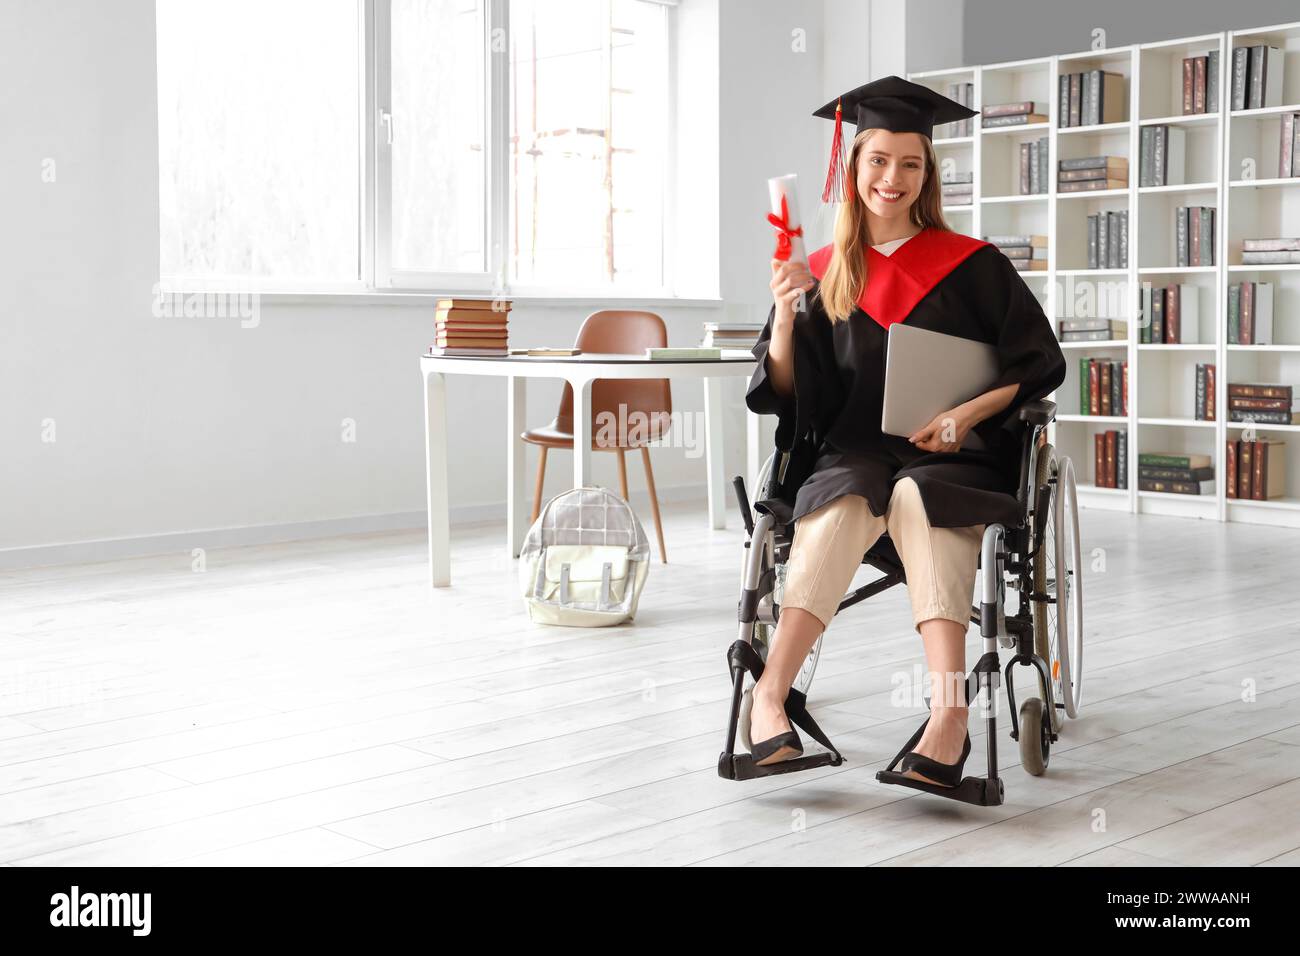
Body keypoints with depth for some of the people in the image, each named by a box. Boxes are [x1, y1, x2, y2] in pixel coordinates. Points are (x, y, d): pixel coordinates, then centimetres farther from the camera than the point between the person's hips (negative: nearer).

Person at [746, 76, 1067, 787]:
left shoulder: (970, 265, 6)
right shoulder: (824, 274, 12)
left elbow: (1038, 363, 5)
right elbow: (787, 395, 7)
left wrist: (967, 414, -12)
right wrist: (785, 316, -11)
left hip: (954, 458, -1)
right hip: (855, 454, 1)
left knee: (916, 500, -36)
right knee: (844, 505, -33)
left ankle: (948, 708, -49)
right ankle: (771, 695, -44)